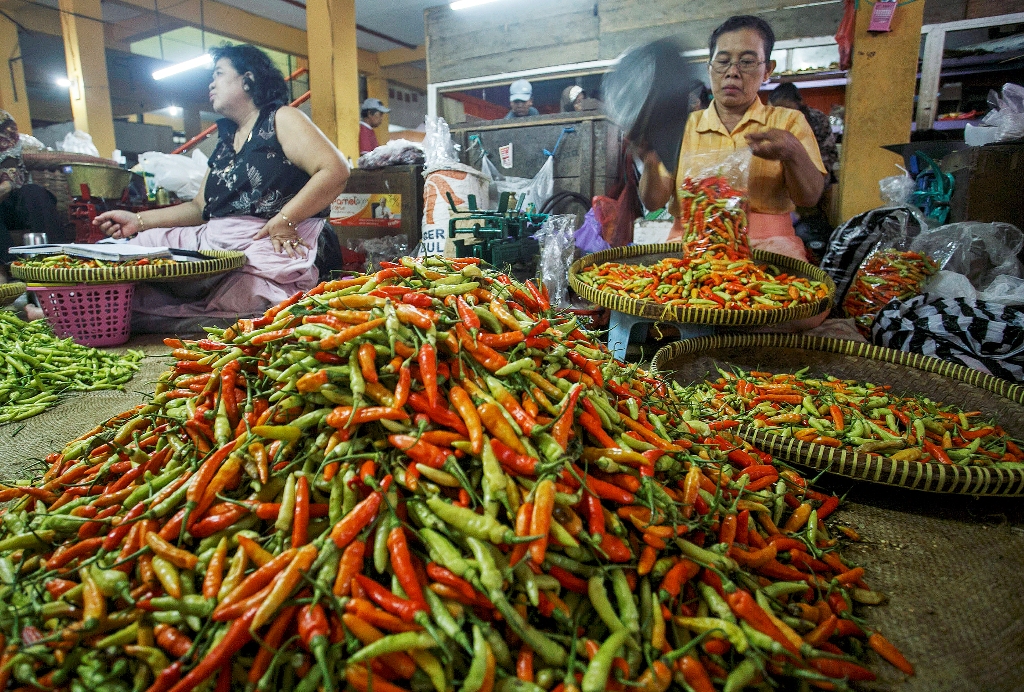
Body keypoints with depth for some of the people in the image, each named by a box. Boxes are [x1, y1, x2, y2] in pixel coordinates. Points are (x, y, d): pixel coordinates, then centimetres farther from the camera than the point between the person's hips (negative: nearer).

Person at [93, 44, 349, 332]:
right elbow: (200, 208, 25)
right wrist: (139, 220, 12)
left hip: (273, 245, -8)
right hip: (215, 243, 8)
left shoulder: (281, 119, 3)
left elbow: (335, 171, -14)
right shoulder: (225, 145, 27)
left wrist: (285, 220, -20)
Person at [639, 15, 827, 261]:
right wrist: (651, 164, -17)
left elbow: (809, 198, 1)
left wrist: (793, 153, -19)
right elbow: (654, 200, 4)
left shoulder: (788, 122, 14)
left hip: (766, 244, 0)